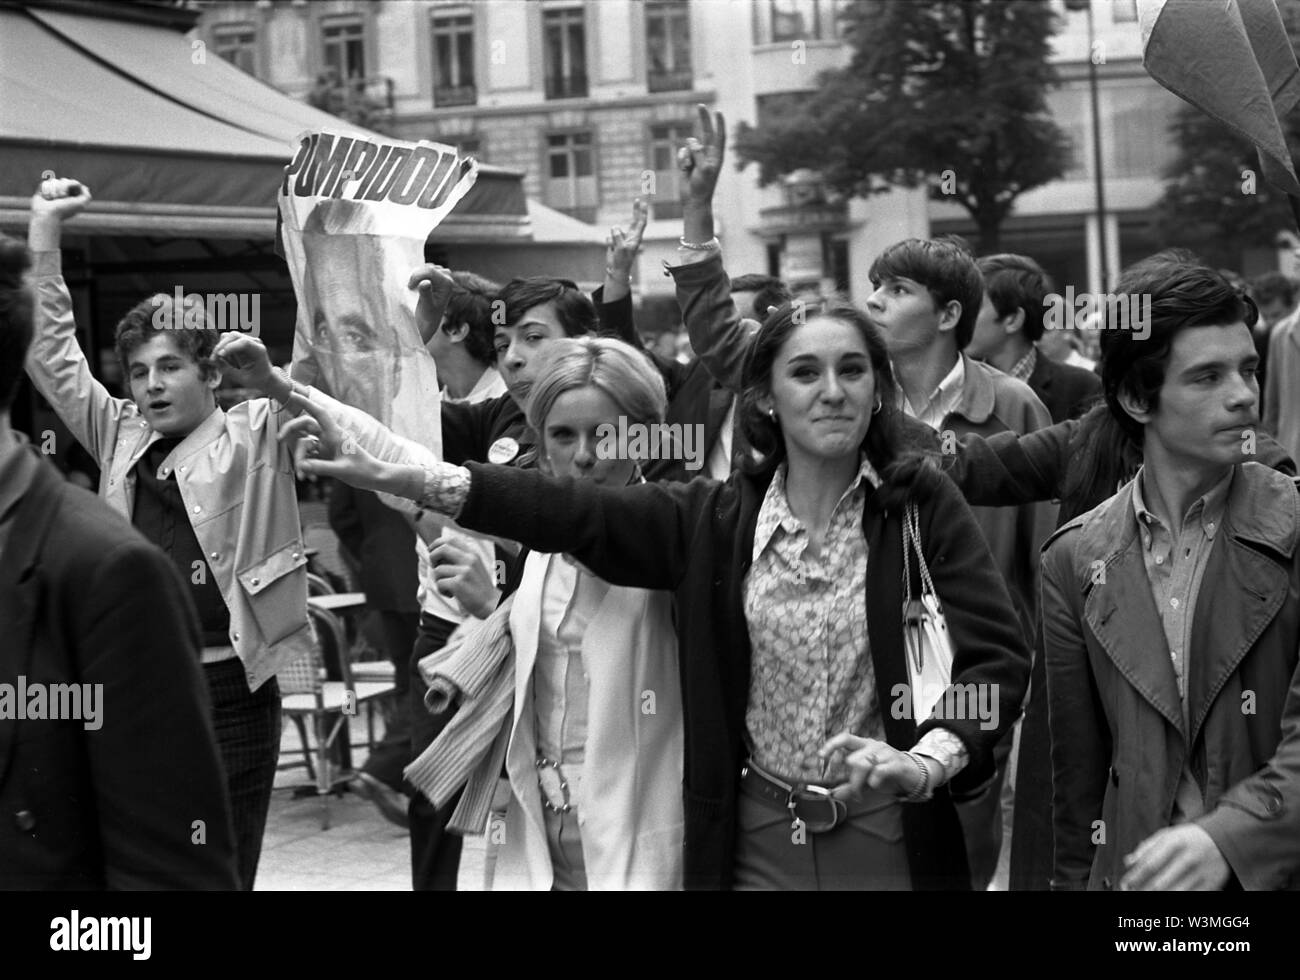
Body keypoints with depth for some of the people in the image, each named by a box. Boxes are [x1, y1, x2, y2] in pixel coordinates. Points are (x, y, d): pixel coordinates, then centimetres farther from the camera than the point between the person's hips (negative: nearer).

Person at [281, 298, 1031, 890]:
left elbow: (999, 653, -10)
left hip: (887, 836, -2)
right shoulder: (718, 518, 2)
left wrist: (926, 761, -26)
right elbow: (568, 511, -5)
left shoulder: (922, 504, -4)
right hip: (758, 837, 2)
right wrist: (405, 475, -14)